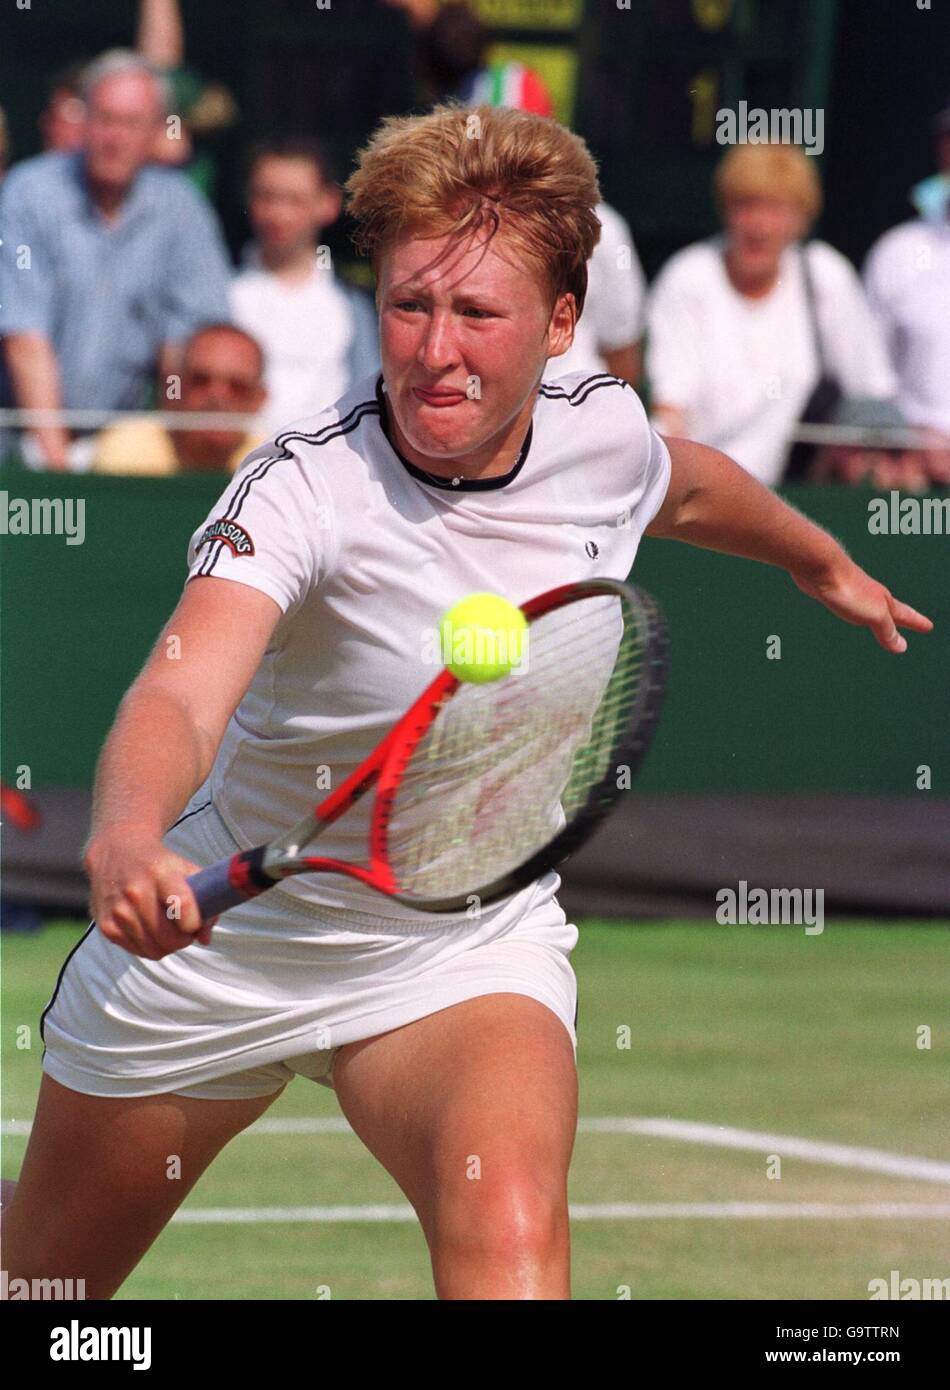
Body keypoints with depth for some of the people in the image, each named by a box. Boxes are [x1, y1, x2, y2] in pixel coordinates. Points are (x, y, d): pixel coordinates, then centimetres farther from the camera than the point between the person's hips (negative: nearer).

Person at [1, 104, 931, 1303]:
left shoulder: (602, 429, -11)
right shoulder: (305, 488, -27)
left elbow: (687, 488, 16)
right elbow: (180, 695, -45)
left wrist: (825, 565, 36)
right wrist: (127, 839, -67)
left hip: (465, 948, 2)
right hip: (214, 935, -2)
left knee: (509, 1232, -31)